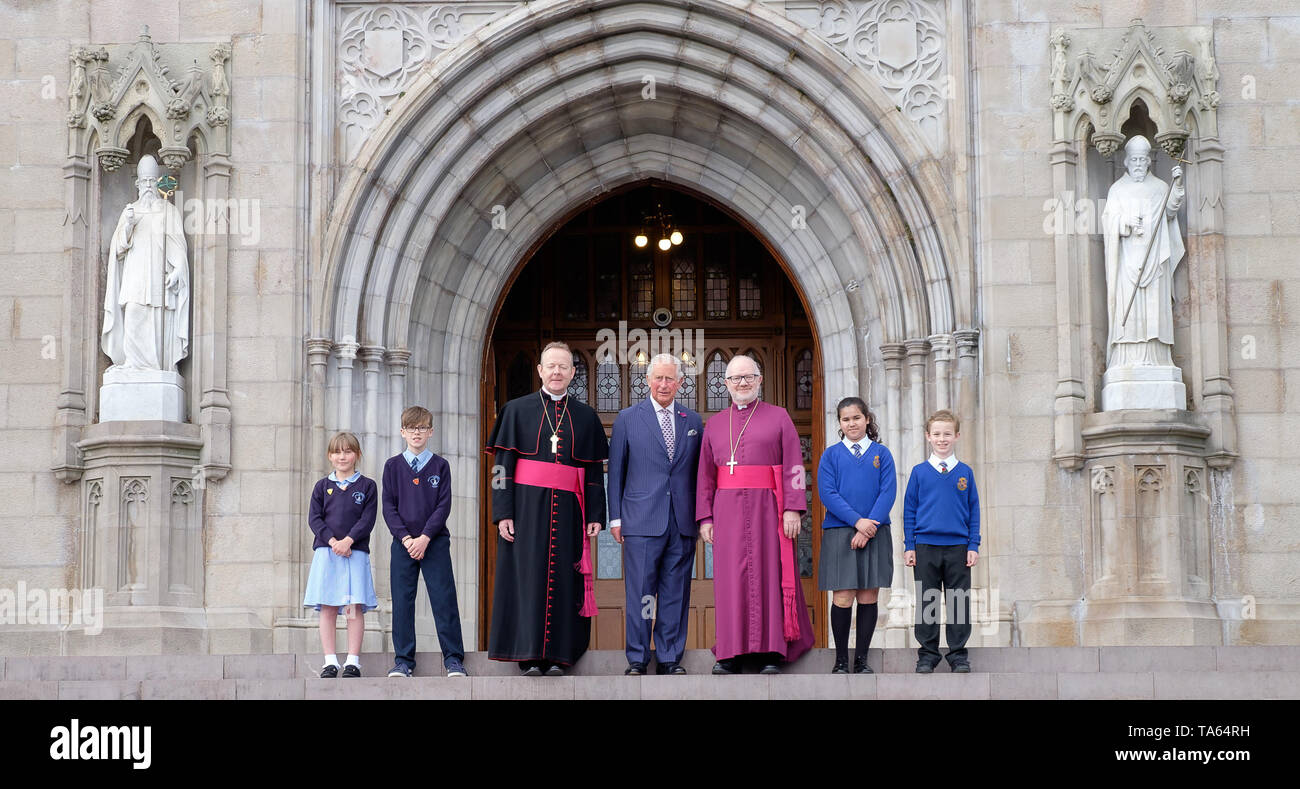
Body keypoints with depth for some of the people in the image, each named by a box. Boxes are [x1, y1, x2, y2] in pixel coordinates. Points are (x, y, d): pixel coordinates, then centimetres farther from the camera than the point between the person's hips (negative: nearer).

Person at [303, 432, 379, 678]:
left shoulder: (367, 486, 8)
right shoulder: (322, 487, 13)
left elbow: (368, 519, -1)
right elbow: (314, 518, 4)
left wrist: (348, 540, -15)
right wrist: (332, 541, -12)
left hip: (356, 552, -1)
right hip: (326, 552, 2)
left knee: (355, 607, -6)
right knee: (327, 607, -1)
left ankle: (352, 661, -3)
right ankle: (330, 662, 1)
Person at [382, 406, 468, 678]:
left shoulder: (440, 466, 4)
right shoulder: (393, 466, 7)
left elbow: (444, 505, -1)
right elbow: (388, 507, 3)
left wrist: (425, 537, -12)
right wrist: (405, 537, -9)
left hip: (434, 542, -1)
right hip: (403, 543, 1)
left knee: (444, 598, -5)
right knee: (402, 601, 1)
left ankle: (453, 659, -1)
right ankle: (403, 660, 9)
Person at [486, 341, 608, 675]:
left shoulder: (586, 416, 10)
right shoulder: (517, 410, 5)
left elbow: (595, 470, 9)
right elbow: (503, 466, 0)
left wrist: (595, 516, 1)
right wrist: (503, 513, -9)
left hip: (568, 510, 2)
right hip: (527, 508, -2)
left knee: (563, 580, 1)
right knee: (528, 577, -3)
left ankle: (556, 656, 7)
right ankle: (529, 657, 0)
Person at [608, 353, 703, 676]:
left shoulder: (693, 421, 12)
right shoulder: (628, 419, 5)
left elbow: (699, 472, 13)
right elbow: (616, 471, 6)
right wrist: (615, 517, 1)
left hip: (683, 524, 2)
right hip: (642, 521, -2)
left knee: (675, 594, 5)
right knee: (639, 593, -2)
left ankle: (670, 658, 13)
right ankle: (637, 659, 6)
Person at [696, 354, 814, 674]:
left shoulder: (778, 417, 8)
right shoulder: (714, 424, 15)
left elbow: (793, 467, 0)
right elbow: (705, 475, 12)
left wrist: (793, 509, -10)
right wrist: (705, 517, 3)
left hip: (767, 509, -2)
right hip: (728, 512, 2)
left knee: (769, 575, -3)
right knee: (731, 578, 0)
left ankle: (770, 653, 1)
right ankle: (732, 653, 5)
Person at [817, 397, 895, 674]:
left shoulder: (881, 454, 8)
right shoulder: (831, 454, 6)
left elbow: (888, 492, 0)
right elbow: (827, 493, -3)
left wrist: (869, 528, -12)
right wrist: (857, 521, -14)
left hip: (874, 534, 1)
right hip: (839, 534, -1)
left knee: (868, 597, 3)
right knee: (842, 599, -5)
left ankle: (861, 660, 11)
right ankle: (841, 660, 6)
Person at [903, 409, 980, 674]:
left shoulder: (965, 472, 6)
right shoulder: (919, 472, 4)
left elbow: (974, 511, 9)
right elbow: (909, 510, 6)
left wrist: (973, 546, 2)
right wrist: (909, 546, 1)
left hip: (958, 547, 0)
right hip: (926, 547, 0)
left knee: (958, 603, 3)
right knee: (926, 603, 4)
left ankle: (958, 656, 12)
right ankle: (927, 656, 12)